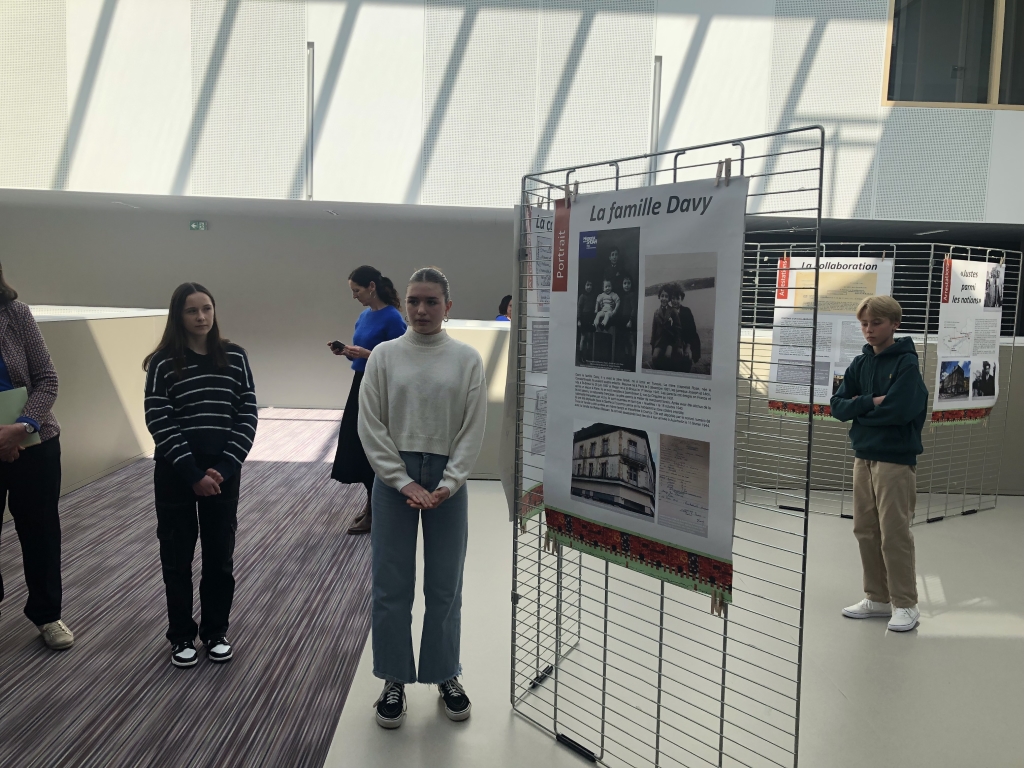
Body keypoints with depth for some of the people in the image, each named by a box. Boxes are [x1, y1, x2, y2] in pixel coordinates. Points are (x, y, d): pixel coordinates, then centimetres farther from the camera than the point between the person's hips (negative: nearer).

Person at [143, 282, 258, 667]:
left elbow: (247, 415, -2)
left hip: (223, 471, 1)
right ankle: (182, 636, 25)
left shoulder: (234, 357, 1)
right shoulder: (163, 363, -5)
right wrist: (193, 474, -16)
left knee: (220, 554, 9)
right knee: (177, 556, 9)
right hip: (175, 473, -1)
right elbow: (159, 422, -9)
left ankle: (216, 632, 26)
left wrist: (223, 468, -12)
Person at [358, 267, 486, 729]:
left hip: (448, 480, 0)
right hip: (394, 478, 0)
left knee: (445, 586, 10)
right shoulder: (385, 355, 0)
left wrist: (447, 485, -12)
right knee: (391, 586, 5)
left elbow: (473, 429, -2)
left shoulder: (467, 358, 0)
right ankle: (395, 680, 23)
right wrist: (404, 482, -11)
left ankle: (446, 675, 29)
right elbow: (370, 426, -4)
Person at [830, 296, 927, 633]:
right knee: (865, 531, 11)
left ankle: (905, 604, 9)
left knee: (895, 535, -3)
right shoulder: (860, 364, 10)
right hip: (863, 457, 6)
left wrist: (859, 408, -7)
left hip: (896, 460, -6)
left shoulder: (906, 362, -8)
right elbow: (838, 405, 2)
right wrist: (870, 402, -14)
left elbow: (899, 410, -20)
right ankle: (877, 598, 22)